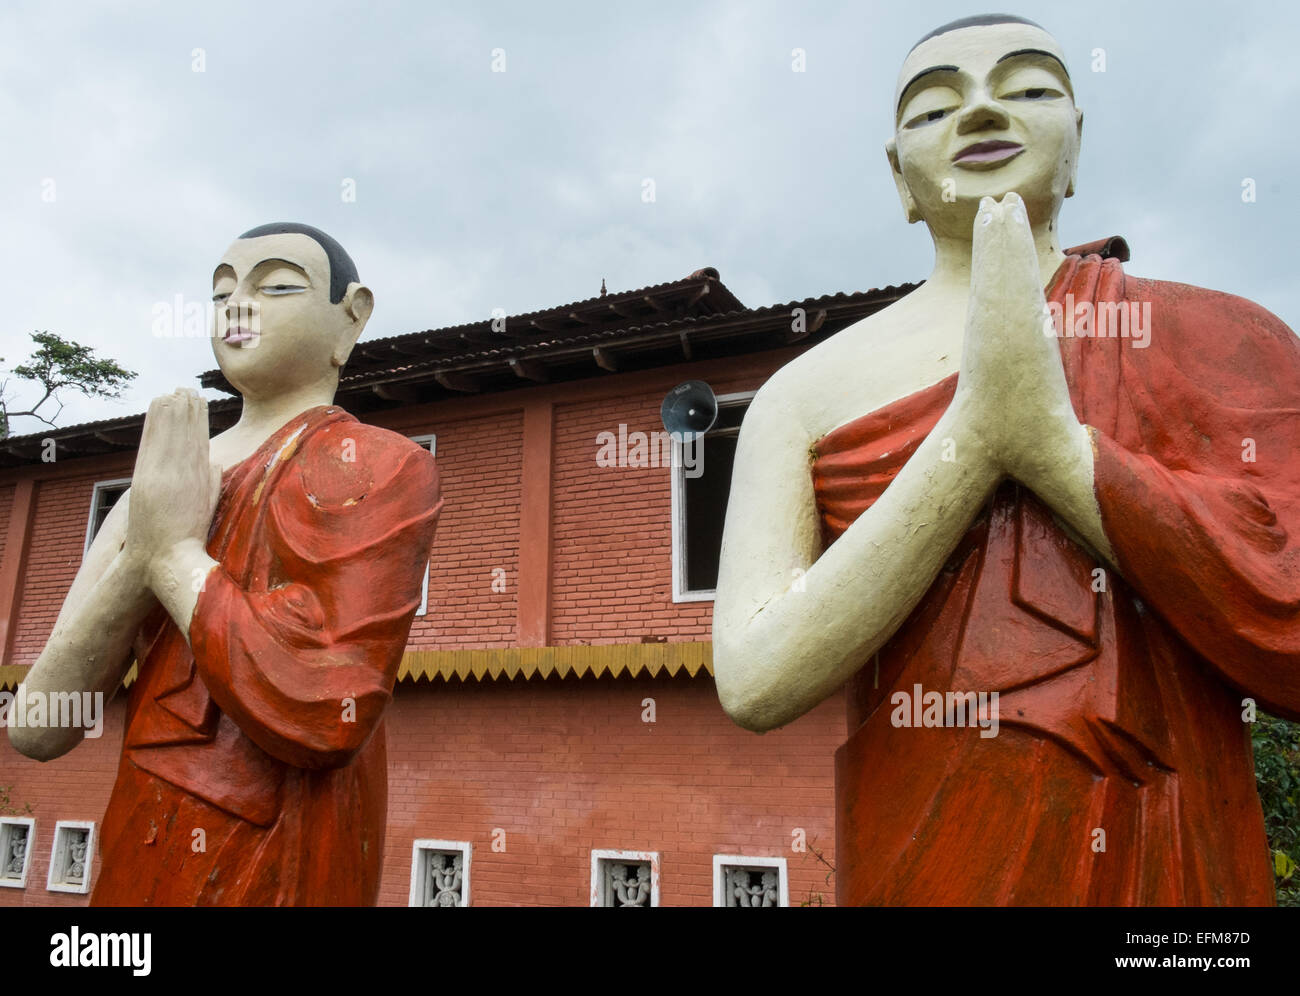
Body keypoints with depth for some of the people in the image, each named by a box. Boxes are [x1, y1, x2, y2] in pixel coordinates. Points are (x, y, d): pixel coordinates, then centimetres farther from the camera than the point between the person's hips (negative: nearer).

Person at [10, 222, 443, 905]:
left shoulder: (381, 466, -10)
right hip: (139, 858, 6)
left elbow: (324, 711, -24)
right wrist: (140, 551, -16)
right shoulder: (170, 491, 7)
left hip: (261, 873, -5)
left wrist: (172, 551, -14)